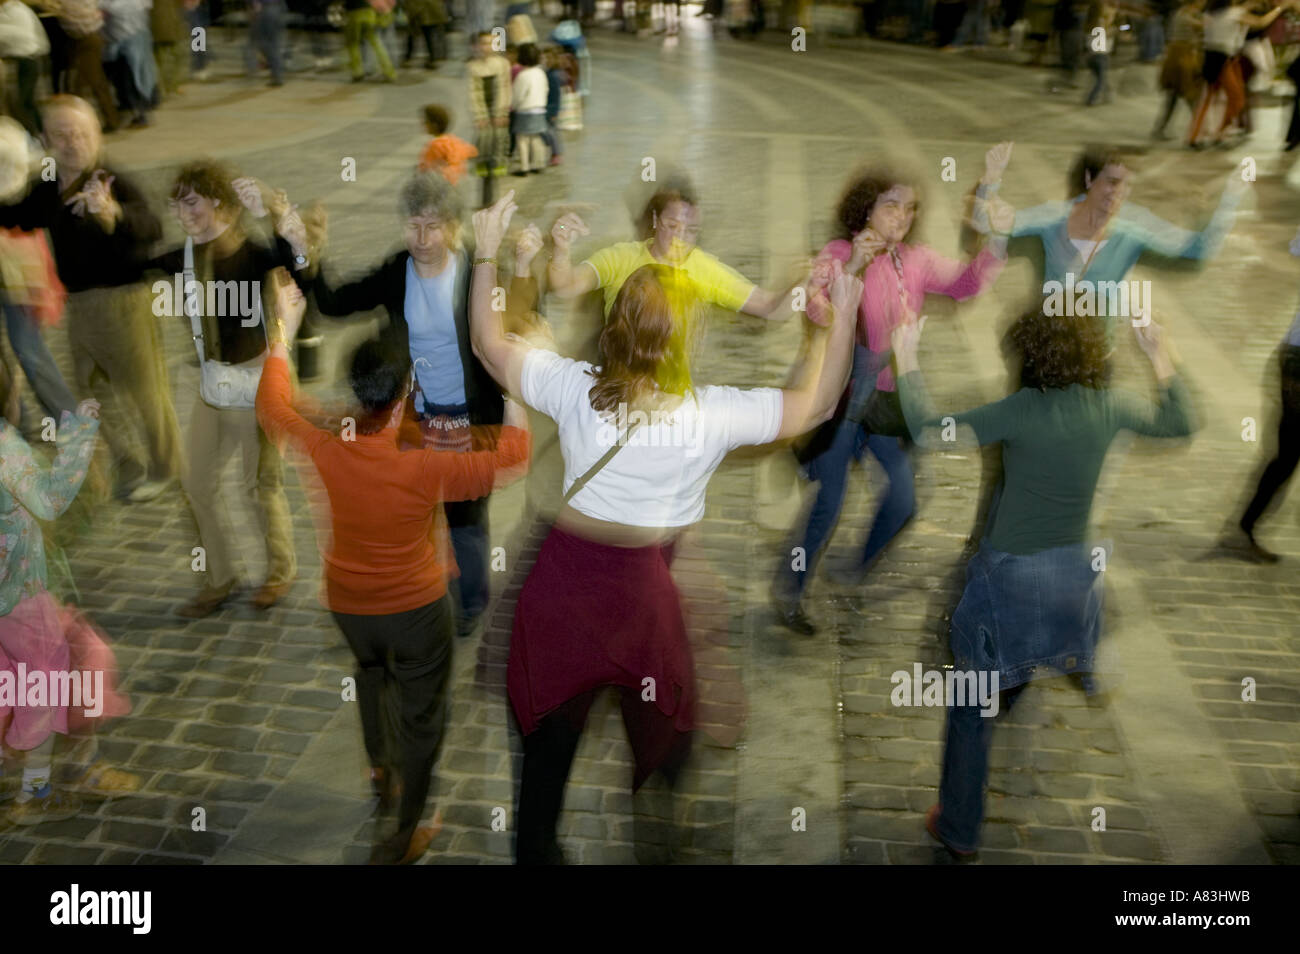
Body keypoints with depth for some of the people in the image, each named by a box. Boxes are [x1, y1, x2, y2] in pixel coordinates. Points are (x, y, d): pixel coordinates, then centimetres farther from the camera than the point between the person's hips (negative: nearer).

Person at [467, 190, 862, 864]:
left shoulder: (574, 390, -17)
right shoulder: (714, 415, -21)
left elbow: (489, 343, 0)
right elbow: (815, 405, -7)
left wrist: (486, 252, 6)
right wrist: (842, 316, -1)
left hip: (562, 577, 2)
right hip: (641, 591, -2)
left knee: (552, 723, 21)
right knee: (664, 728, 24)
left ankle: (535, 846, 38)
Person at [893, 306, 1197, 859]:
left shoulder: (1021, 410, -19)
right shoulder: (1108, 408, -4)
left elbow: (929, 434, -26)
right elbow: (1181, 423, 13)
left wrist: (906, 361, -17)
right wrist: (1163, 359, 20)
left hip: (1007, 576, -4)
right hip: (1076, 578, 4)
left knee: (974, 711, 11)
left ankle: (959, 831, 21)